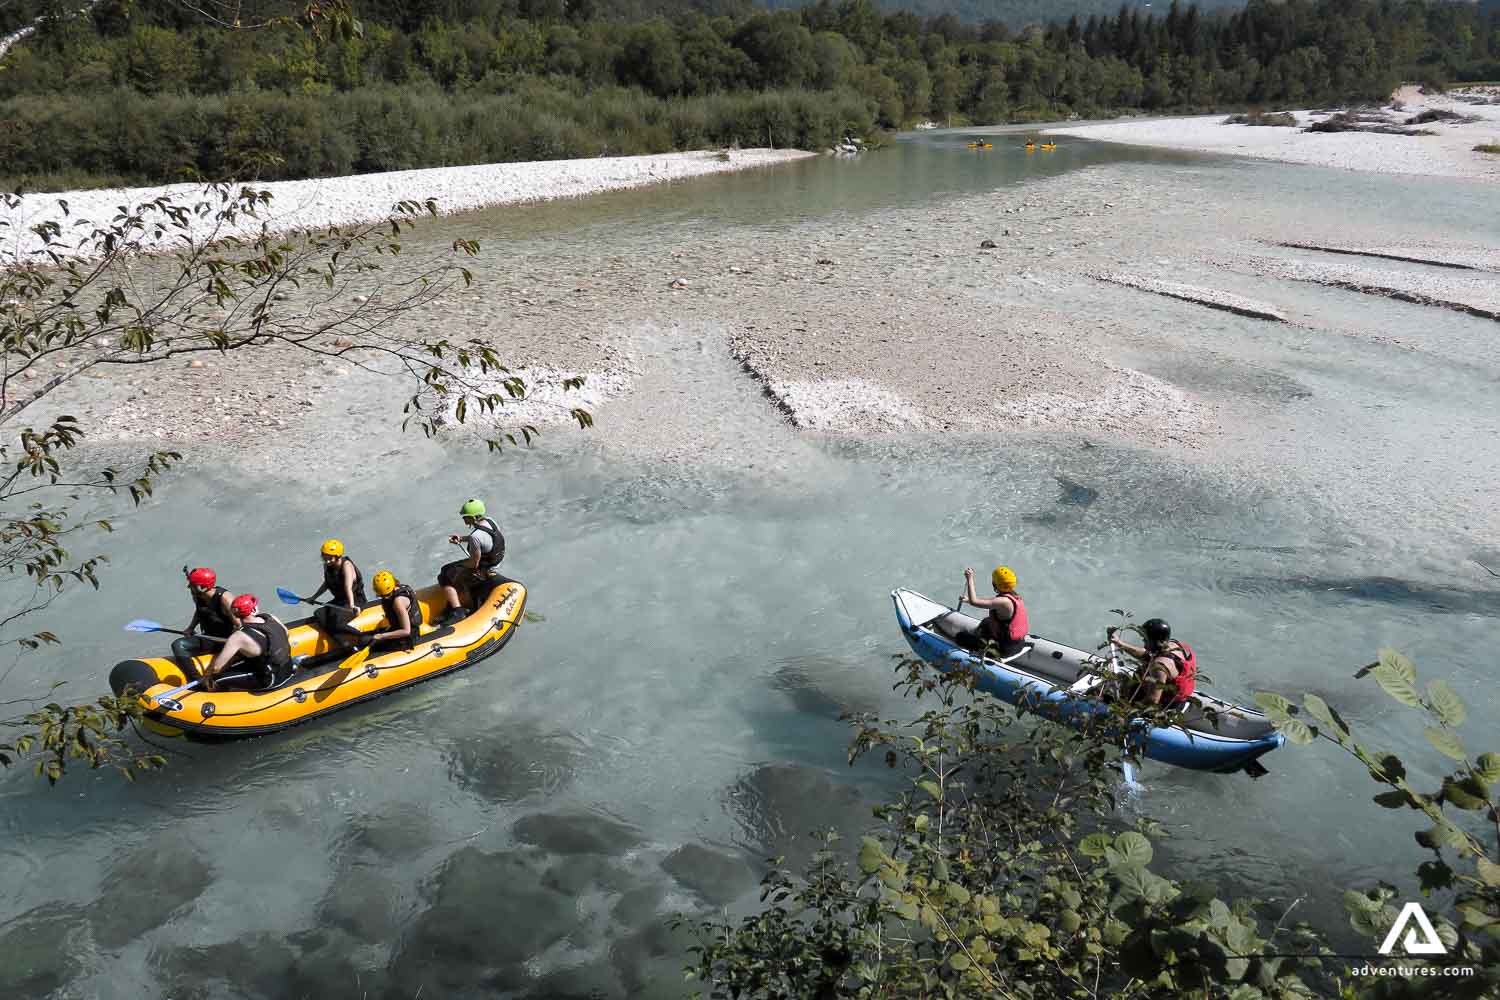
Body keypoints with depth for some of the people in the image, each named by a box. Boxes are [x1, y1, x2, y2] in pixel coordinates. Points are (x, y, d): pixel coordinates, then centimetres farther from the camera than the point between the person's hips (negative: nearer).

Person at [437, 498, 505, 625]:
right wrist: (462, 539, 7)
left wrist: (459, 564, -5)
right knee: (448, 570, 22)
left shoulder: (476, 537, -32)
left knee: (444, 577, -1)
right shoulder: (490, 522, -6)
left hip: (481, 572, -9)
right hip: (491, 564, 9)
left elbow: (474, 563, -24)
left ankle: (457, 611, -5)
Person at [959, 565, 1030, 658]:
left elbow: (974, 602, -32)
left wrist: (970, 579, -22)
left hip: (1005, 649, -9)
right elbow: (991, 601, 20)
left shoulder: (1004, 602, -27)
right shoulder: (1015, 595, 2)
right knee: (986, 622, 32)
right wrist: (968, 599, 23)